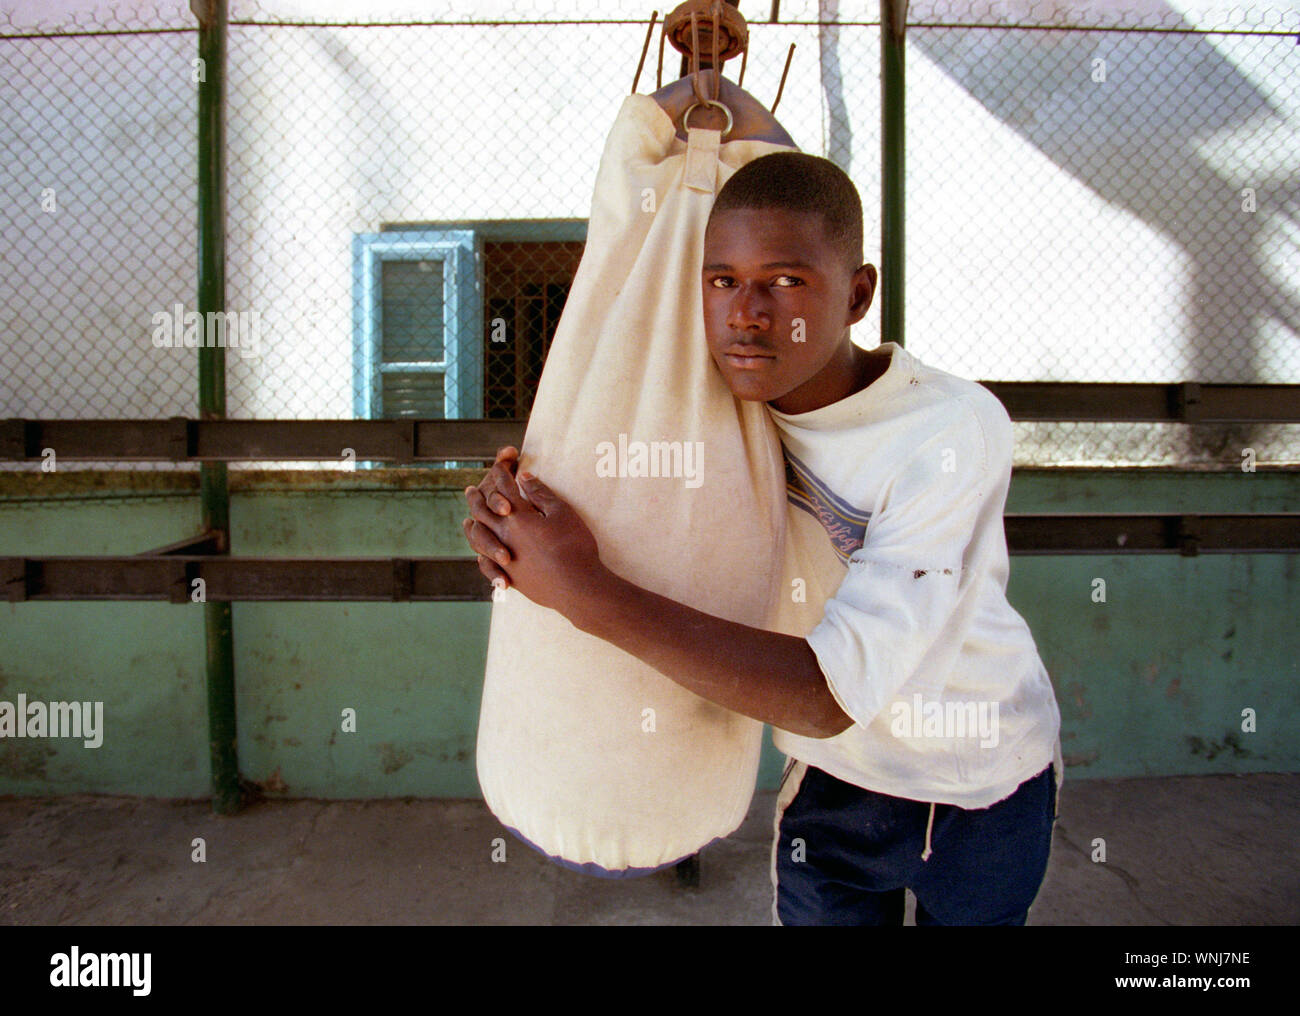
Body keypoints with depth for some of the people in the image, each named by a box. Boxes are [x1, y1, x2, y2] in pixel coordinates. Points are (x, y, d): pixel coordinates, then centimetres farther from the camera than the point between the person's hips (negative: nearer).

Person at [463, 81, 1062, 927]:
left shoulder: (955, 431, -32)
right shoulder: (723, 407, -15)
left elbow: (835, 692, -39)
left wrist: (584, 589, -43)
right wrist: (517, 523, -29)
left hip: (982, 788, -3)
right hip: (831, 774, 3)